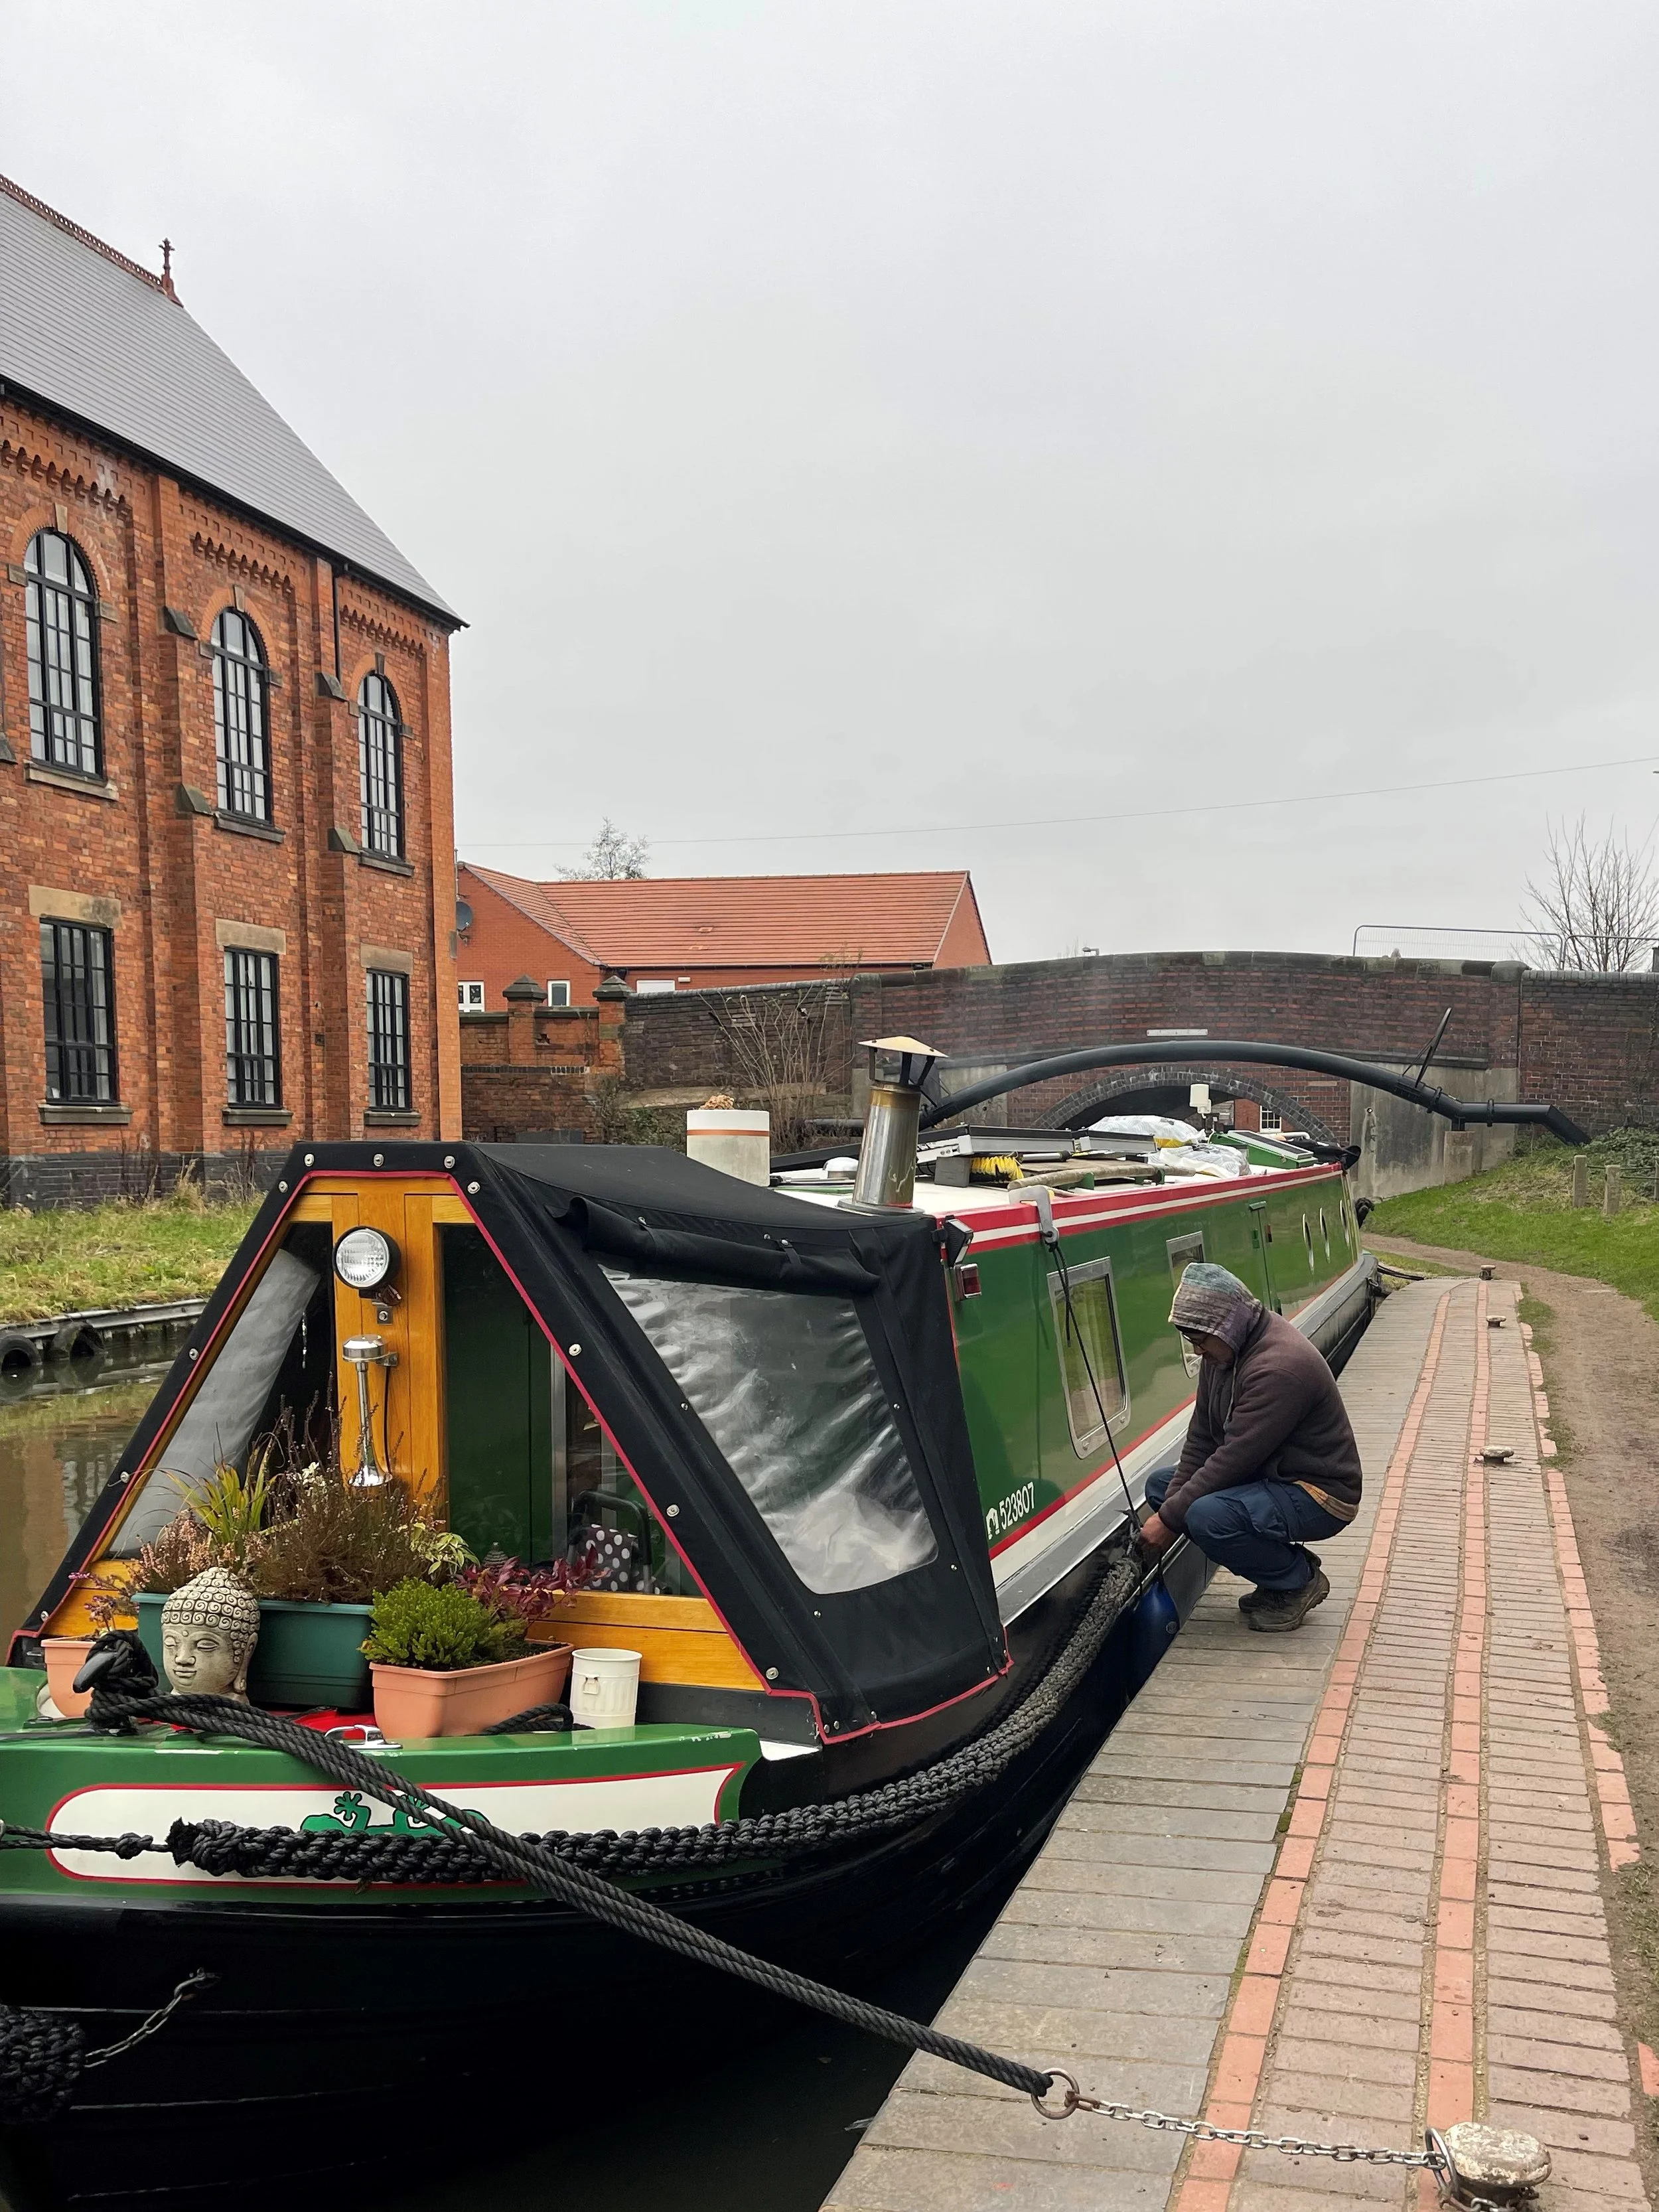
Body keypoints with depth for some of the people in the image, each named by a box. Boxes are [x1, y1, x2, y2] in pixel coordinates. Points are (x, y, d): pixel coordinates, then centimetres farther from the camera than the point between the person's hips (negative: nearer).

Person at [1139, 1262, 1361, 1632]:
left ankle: (1300, 1581, -4)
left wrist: (1170, 1520, -23)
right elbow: (1200, 1439, 5)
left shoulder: (1280, 1366, -28)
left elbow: (1234, 1459, -28)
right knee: (1160, 1484, 7)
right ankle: (1283, 1562, 9)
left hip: (1320, 1495, -10)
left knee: (1208, 1516, -32)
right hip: (1269, 1477, 10)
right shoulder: (1223, 1351, 2)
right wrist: (1171, 1506, -8)